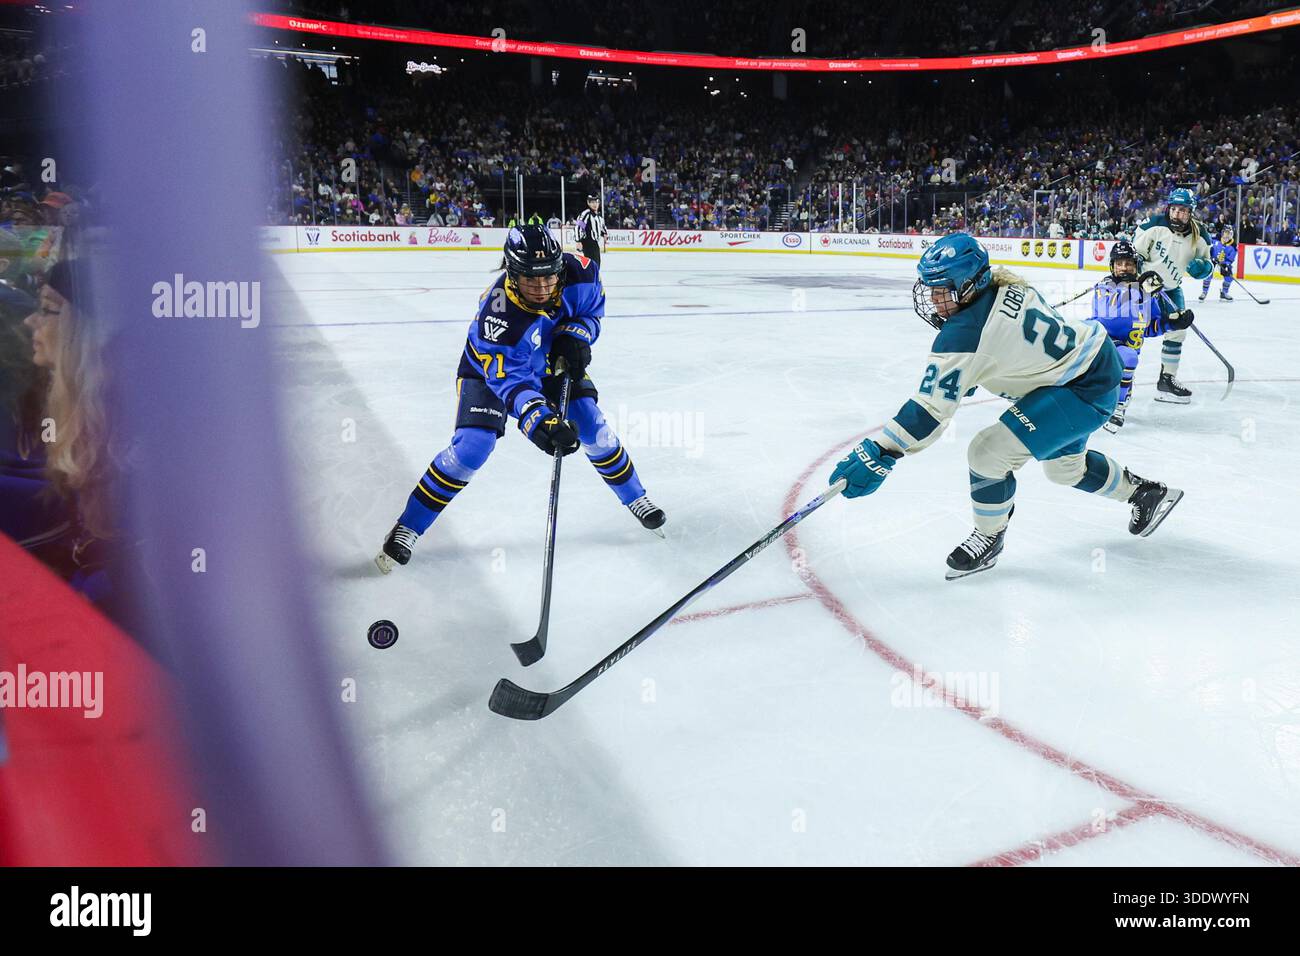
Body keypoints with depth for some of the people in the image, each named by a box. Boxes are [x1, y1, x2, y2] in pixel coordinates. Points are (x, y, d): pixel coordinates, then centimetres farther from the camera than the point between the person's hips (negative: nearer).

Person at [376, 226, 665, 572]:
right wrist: (540, 421, -58)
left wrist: (576, 335, -25)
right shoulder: (497, 317, -41)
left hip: (552, 362, 4)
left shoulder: (578, 272, -28)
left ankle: (636, 498, 23)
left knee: (593, 428, -3)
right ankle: (406, 530, -5)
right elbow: (510, 381, -43)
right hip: (492, 366, -4)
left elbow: (593, 308, -6)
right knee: (472, 447, -18)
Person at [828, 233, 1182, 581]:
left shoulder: (964, 331, -28)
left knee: (988, 451, -14)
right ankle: (1146, 492, 51)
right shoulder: (1006, 287, -3)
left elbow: (932, 408, -31)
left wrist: (880, 453, -32)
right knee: (1064, 465, 29)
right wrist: (971, 376, 26)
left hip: (1084, 390, -10)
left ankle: (988, 539, 7)